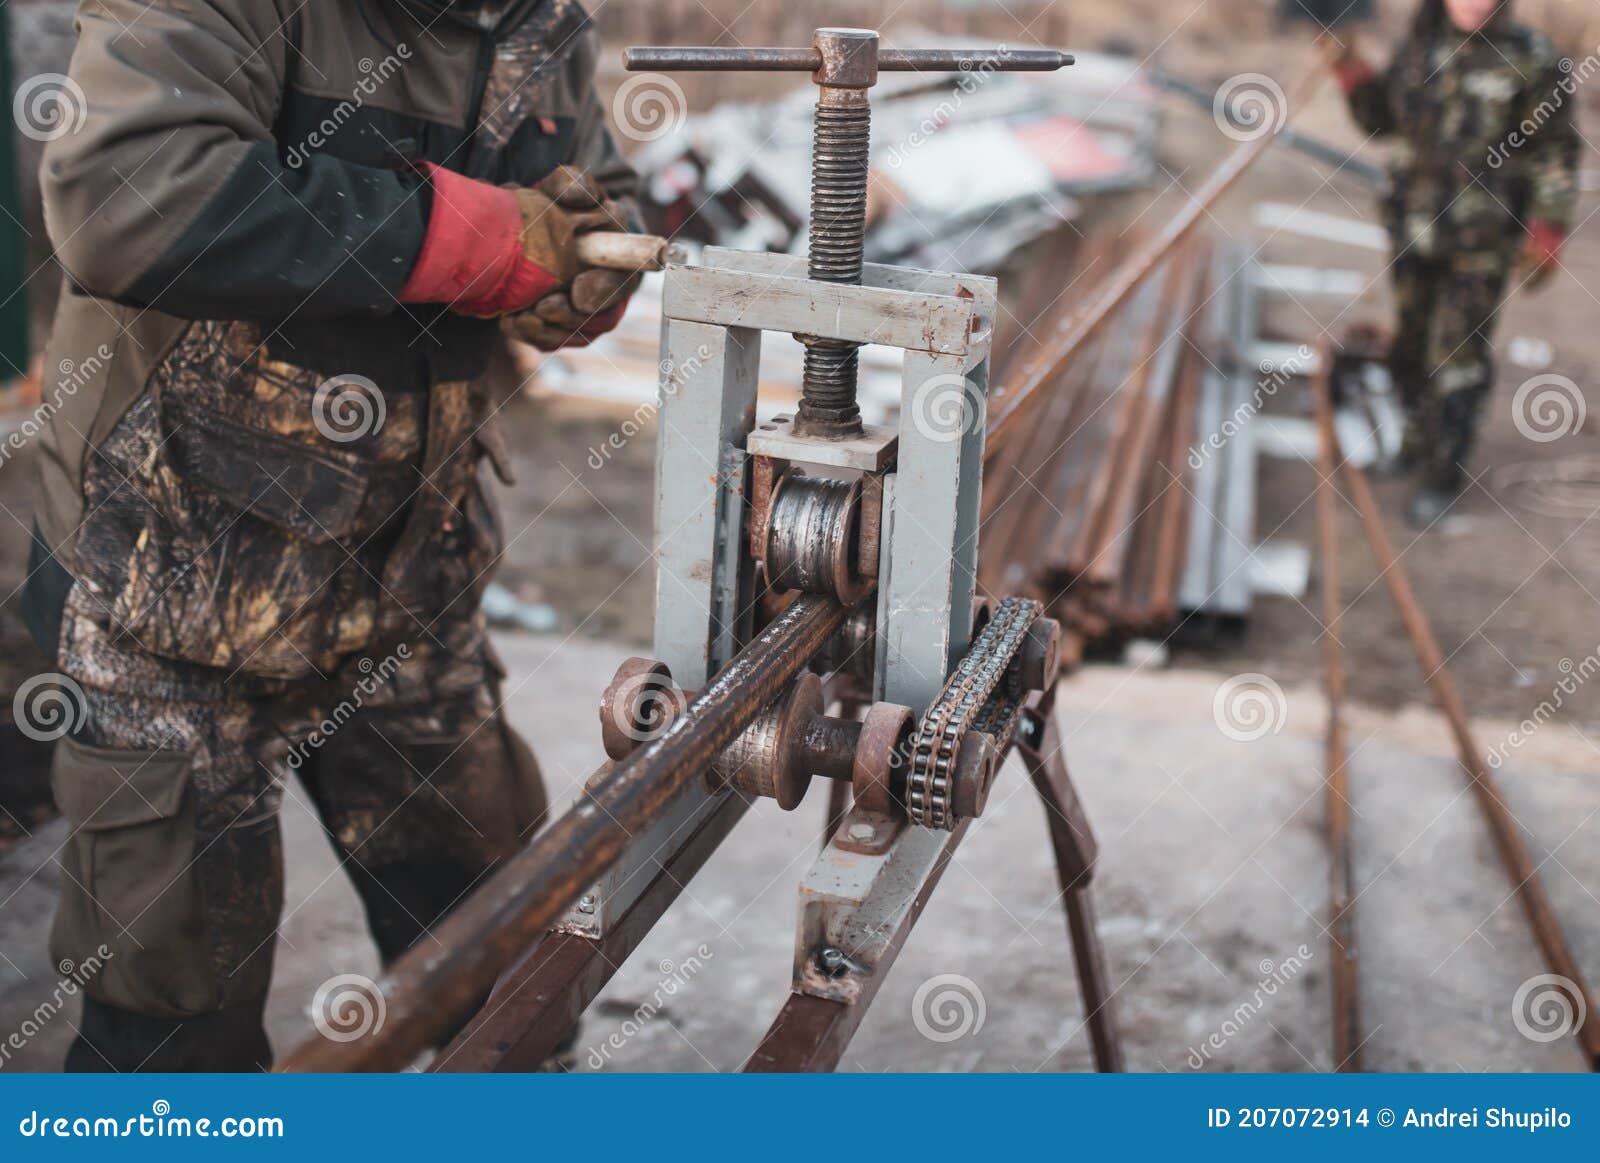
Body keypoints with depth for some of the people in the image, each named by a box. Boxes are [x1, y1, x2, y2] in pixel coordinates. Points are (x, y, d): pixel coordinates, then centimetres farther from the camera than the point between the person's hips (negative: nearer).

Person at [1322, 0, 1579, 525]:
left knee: (1458, 360, -2)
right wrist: (1349, 66, 1)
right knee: (1412, 347, 17)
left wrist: (1546, 238, -8)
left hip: (1480, 247, -5)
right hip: (1415, 230, 5)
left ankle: (1444, 476, 12)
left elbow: (1555, 149, -5)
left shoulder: (1531, 58, -10)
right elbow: (1382, 118, 17)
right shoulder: (1420, 47, 3)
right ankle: (1417, 442, 39)